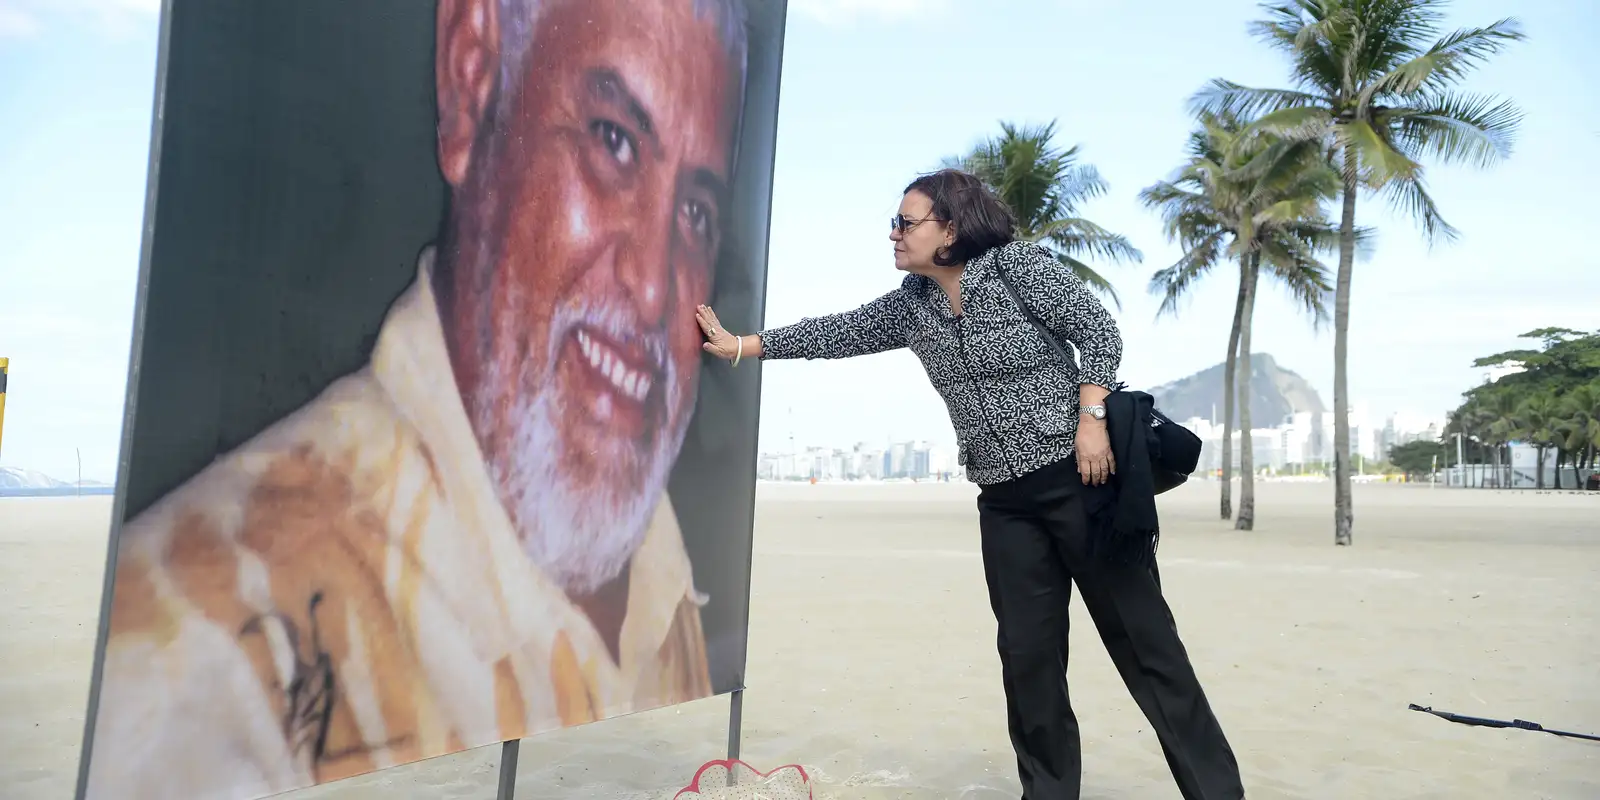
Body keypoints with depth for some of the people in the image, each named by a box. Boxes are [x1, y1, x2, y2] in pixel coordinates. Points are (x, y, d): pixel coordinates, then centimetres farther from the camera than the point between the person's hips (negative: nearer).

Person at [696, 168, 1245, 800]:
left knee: (1142, 641, 1)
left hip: (1081, 476, -5)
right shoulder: (910, 308, 8)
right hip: (1005, 501, 5)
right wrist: (740, 346, 13)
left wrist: (1092, 417, -16)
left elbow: (1098, 331, -6)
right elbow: (835, 333, 12)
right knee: (1027, 655, 6)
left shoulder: (1021, 266, -7)